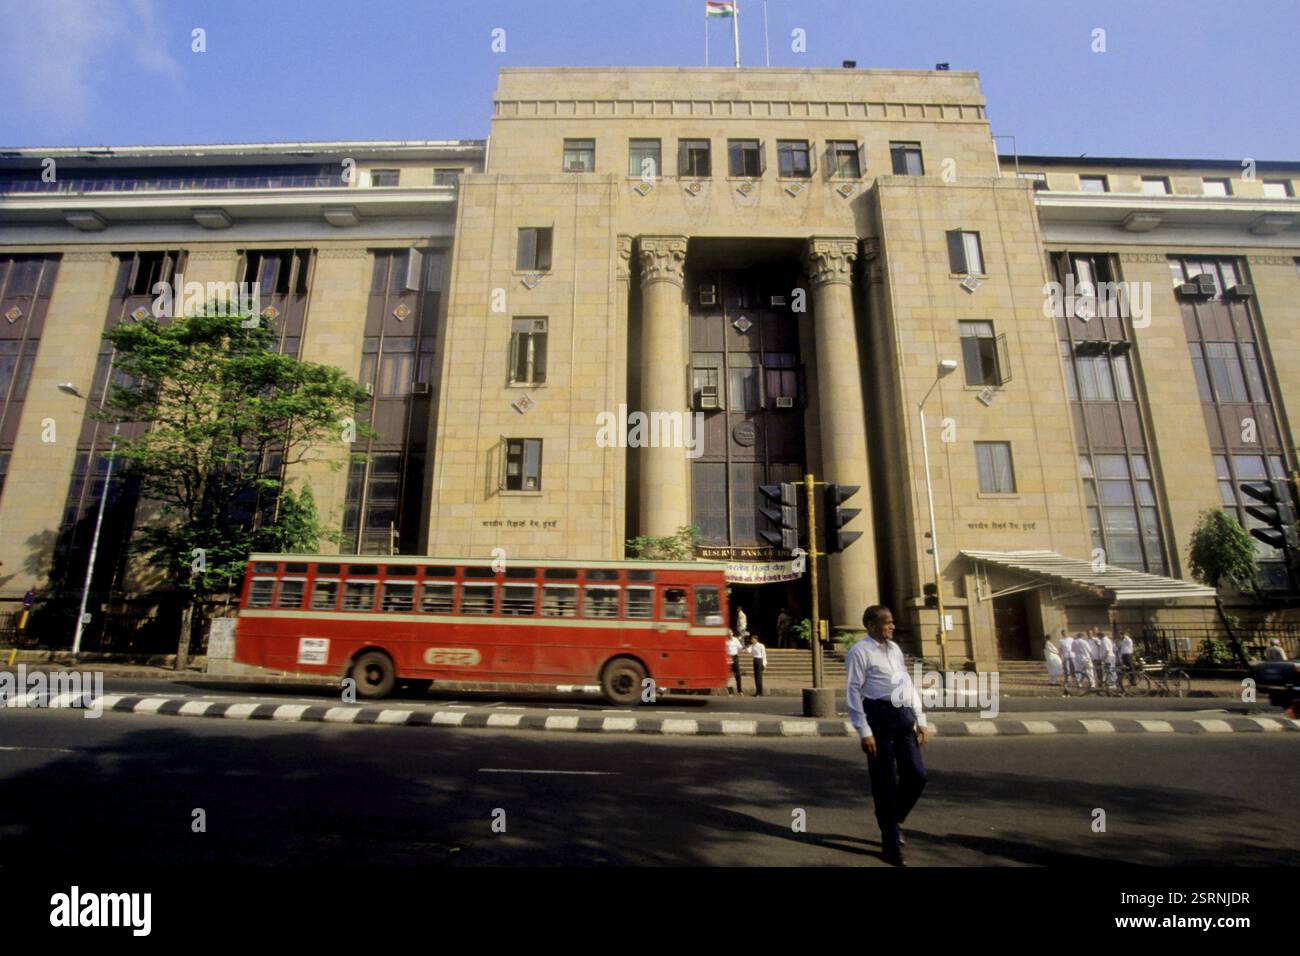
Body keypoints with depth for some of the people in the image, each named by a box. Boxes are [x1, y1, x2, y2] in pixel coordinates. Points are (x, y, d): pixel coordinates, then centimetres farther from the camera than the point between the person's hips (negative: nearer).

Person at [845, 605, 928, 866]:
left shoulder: (895, 649, 16)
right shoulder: (860, 652, -8)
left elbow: (909, 684, 19)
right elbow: (853, 692, -11)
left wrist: (920, 720, 13)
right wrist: (864, 731, -15)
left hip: (903, 716, 7)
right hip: (879, 716, -7)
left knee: (917, 775, 8)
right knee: (885, 782, 3)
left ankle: (894, 822, 34)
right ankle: (891, 843, 20)